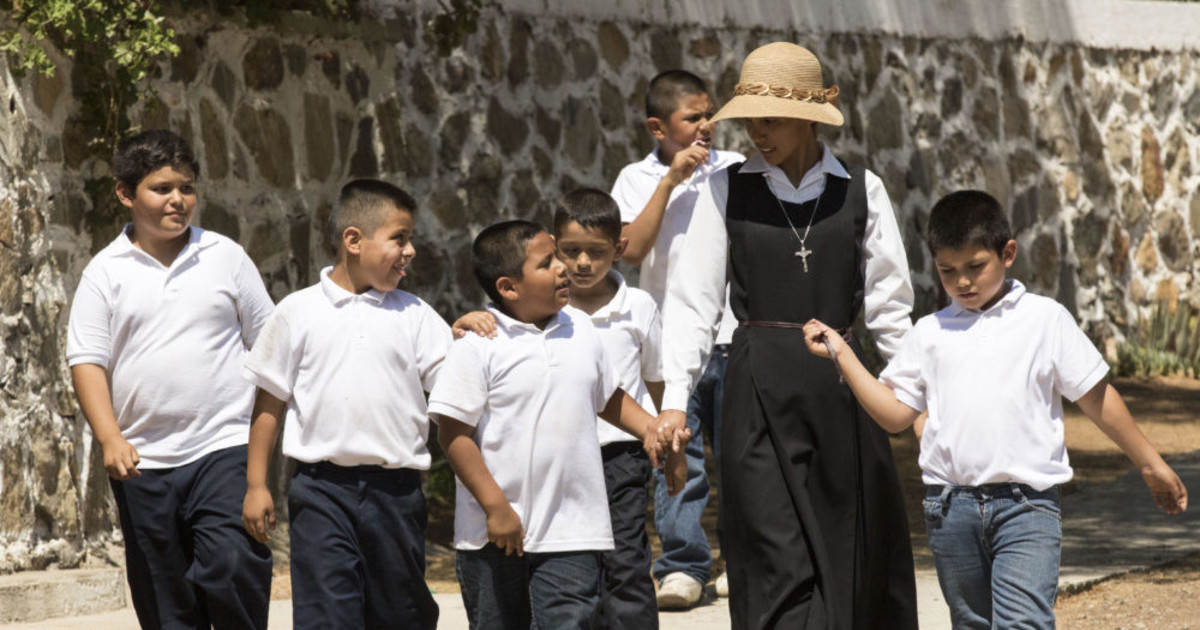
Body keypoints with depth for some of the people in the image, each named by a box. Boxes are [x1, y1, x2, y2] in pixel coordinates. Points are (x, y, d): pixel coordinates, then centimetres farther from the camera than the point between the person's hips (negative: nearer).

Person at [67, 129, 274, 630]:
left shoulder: (225, 257, 5)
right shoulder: (106, 272, 4)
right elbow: (87, 359, -2)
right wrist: (109, 438, -14)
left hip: (223, 450, -1)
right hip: (143, 461, 1)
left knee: (232, 569, -19)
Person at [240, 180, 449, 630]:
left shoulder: (414, 316, 7)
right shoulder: (299, 312, 3)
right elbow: (270, 402, 6)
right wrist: (256, 484, 4)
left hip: (396, 490, 2)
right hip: (323, 488, -2)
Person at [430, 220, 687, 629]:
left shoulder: (579, 330, 8)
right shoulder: (479, 346, -10)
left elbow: (608, 397, 24)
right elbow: (452, 432, -12)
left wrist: (652, 430, 6)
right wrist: (495, 506, -15)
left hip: (571, 532, 3)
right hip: (496, 535, -3)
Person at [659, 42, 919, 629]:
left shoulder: (860, 190, 3)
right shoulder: (726, 190, 2)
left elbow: (888, 301, 6)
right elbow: (692, 301, 2)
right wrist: (674, 399, -6)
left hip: (840, 383, 1)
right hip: (758, 392, -1)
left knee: (859, 557, 5)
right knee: (776, 561, -5)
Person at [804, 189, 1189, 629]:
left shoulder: (1045, 320, 4)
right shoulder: (929, 333, 12)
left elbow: (1096, 398, 8)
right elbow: (894, 413, 9)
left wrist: (1150, 464, 10)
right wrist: (841, 354, 4)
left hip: (1025, 505, -4)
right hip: (951, 506, 4)